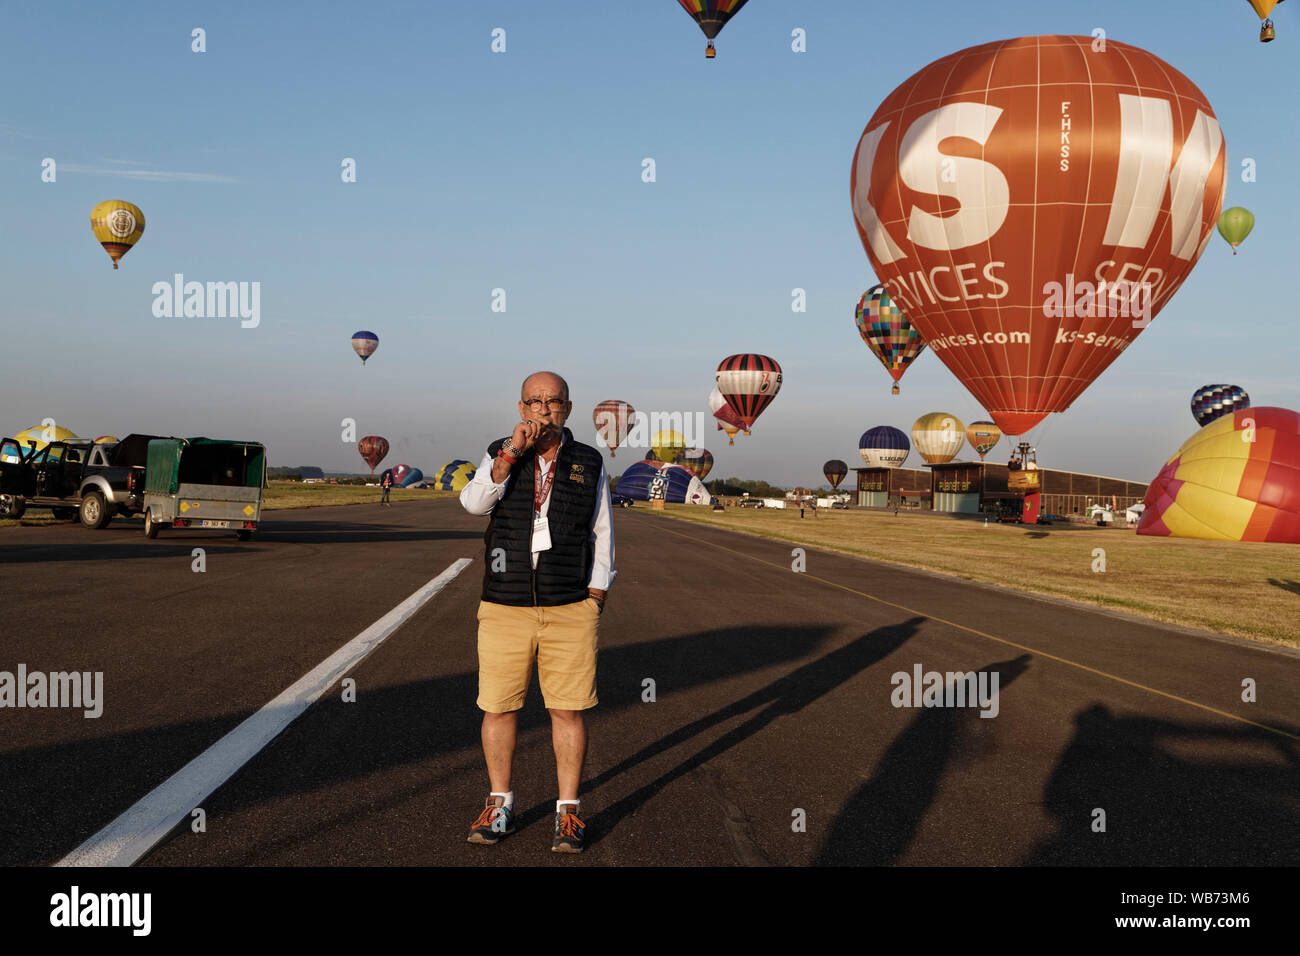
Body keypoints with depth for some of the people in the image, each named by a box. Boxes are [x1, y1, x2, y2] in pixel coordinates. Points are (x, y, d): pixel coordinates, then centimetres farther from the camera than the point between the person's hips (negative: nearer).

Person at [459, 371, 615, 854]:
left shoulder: (589, 464, 2)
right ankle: (499, 805, 23)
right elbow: (475, 502, -16)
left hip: (570, 610, 0)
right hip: (504, 609, 1)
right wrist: (513, 451, -24)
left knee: (568, 710, 2)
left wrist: (595, 599, 0)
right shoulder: (501, 456, 2)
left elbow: (602, 533, 7)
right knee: (498, 708, 7)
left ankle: (568, 812, 14)